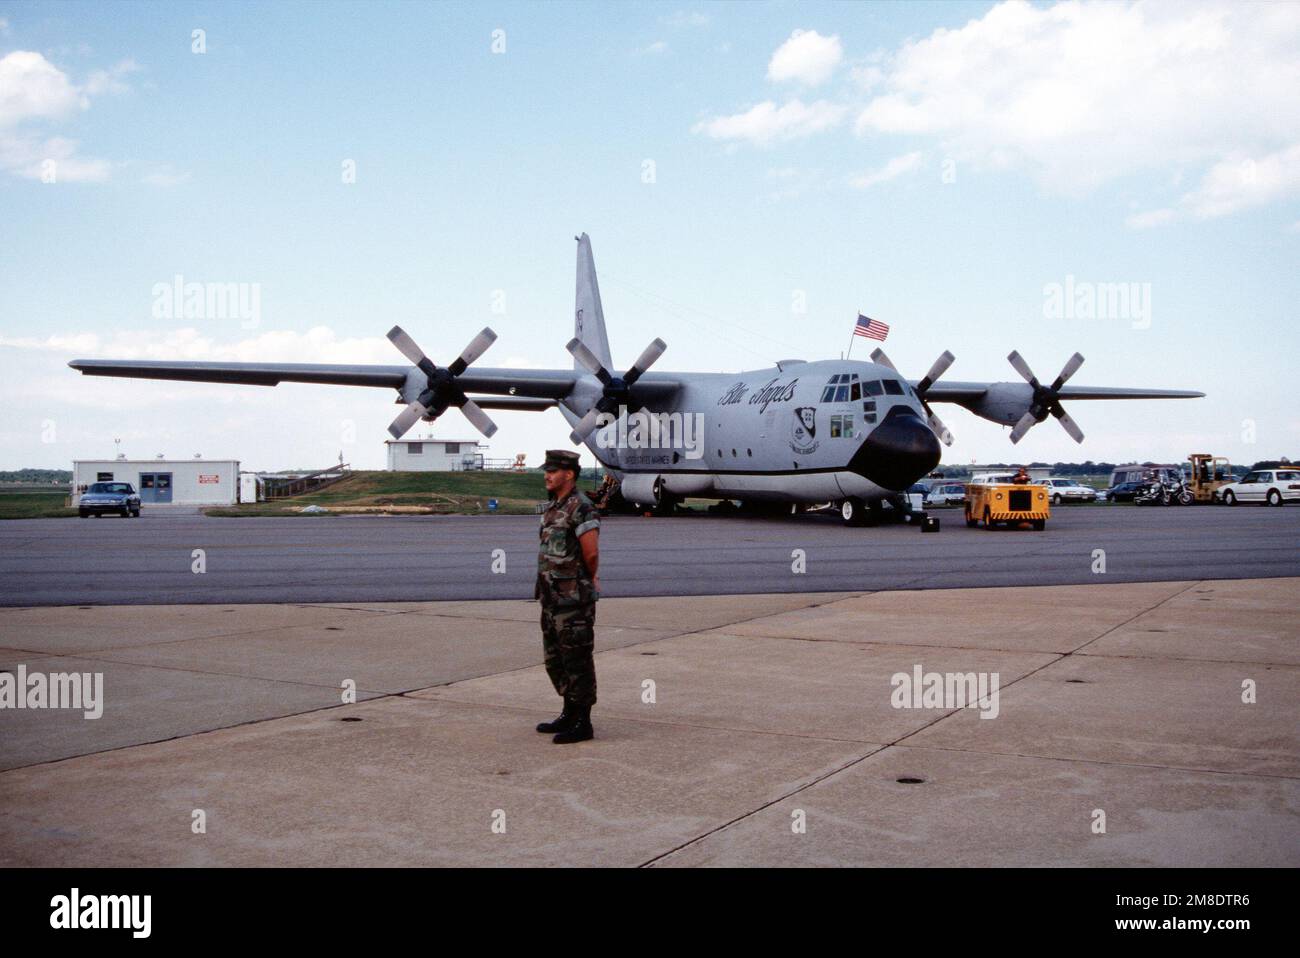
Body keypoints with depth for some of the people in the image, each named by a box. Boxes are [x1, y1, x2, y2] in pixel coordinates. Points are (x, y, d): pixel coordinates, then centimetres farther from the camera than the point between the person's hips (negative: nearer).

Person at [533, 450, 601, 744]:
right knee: (556, 661, 16)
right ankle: (569, 715, 27)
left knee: (577, 662, -2)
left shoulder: (580, 507, -17)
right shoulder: (555, 508, 14)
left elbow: (592, 553, -22)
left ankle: (582, 723, 5)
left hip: (574, 600, -10)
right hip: (553, 598, 10)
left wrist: (589, 580, -3)